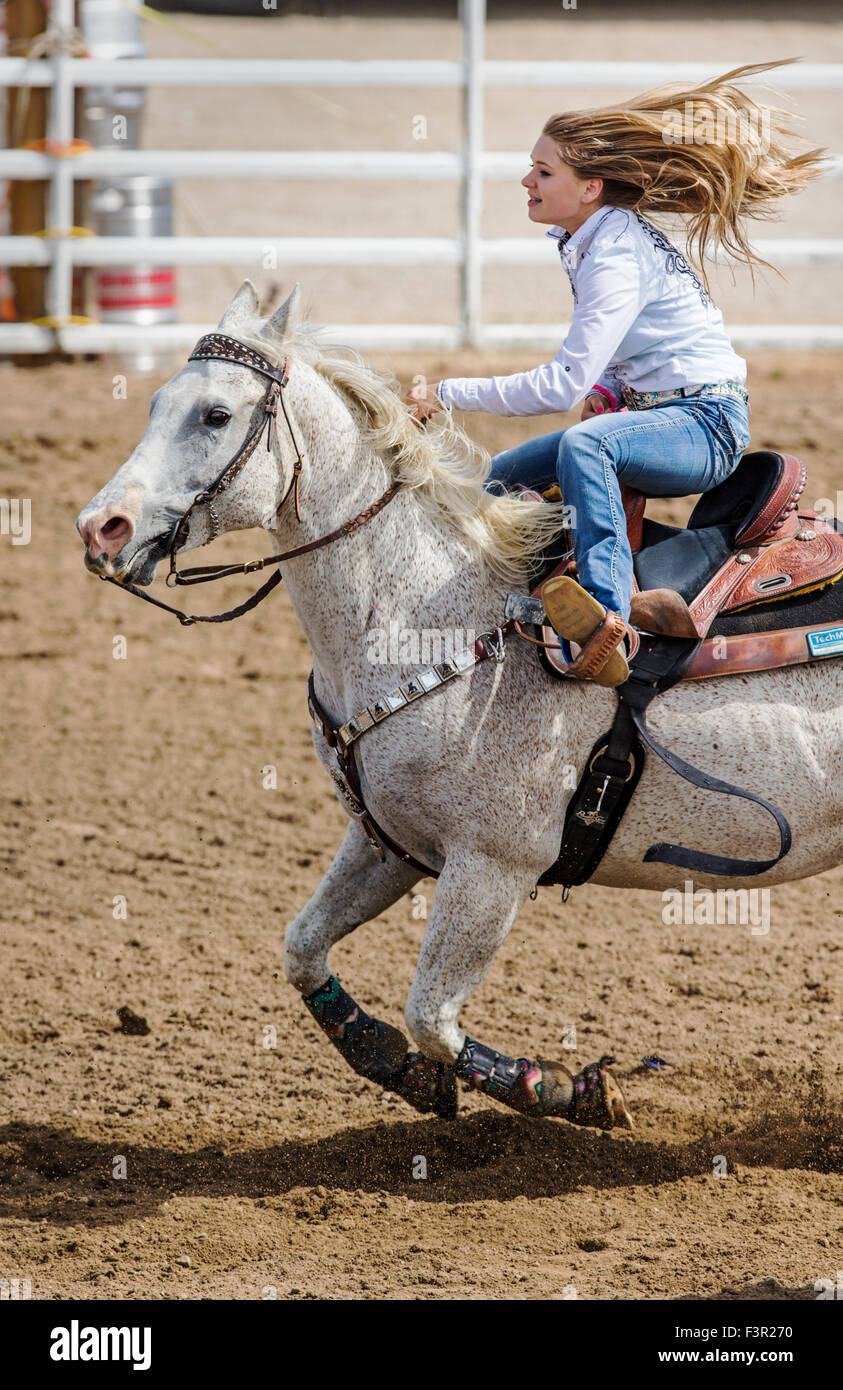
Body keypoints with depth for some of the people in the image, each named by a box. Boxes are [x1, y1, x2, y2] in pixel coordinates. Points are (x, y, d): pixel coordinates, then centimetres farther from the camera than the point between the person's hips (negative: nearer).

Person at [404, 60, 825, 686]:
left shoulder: (617, 259, -21)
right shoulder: (591, 240, 9)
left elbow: (563, 385, -25)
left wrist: (448, 394, -19)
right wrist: (609, 388, 4)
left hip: (707, 424, -11)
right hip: (650, 411, 11)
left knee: (583, 444, -39)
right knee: (499, 480, 8)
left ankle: (610, 624, -51)